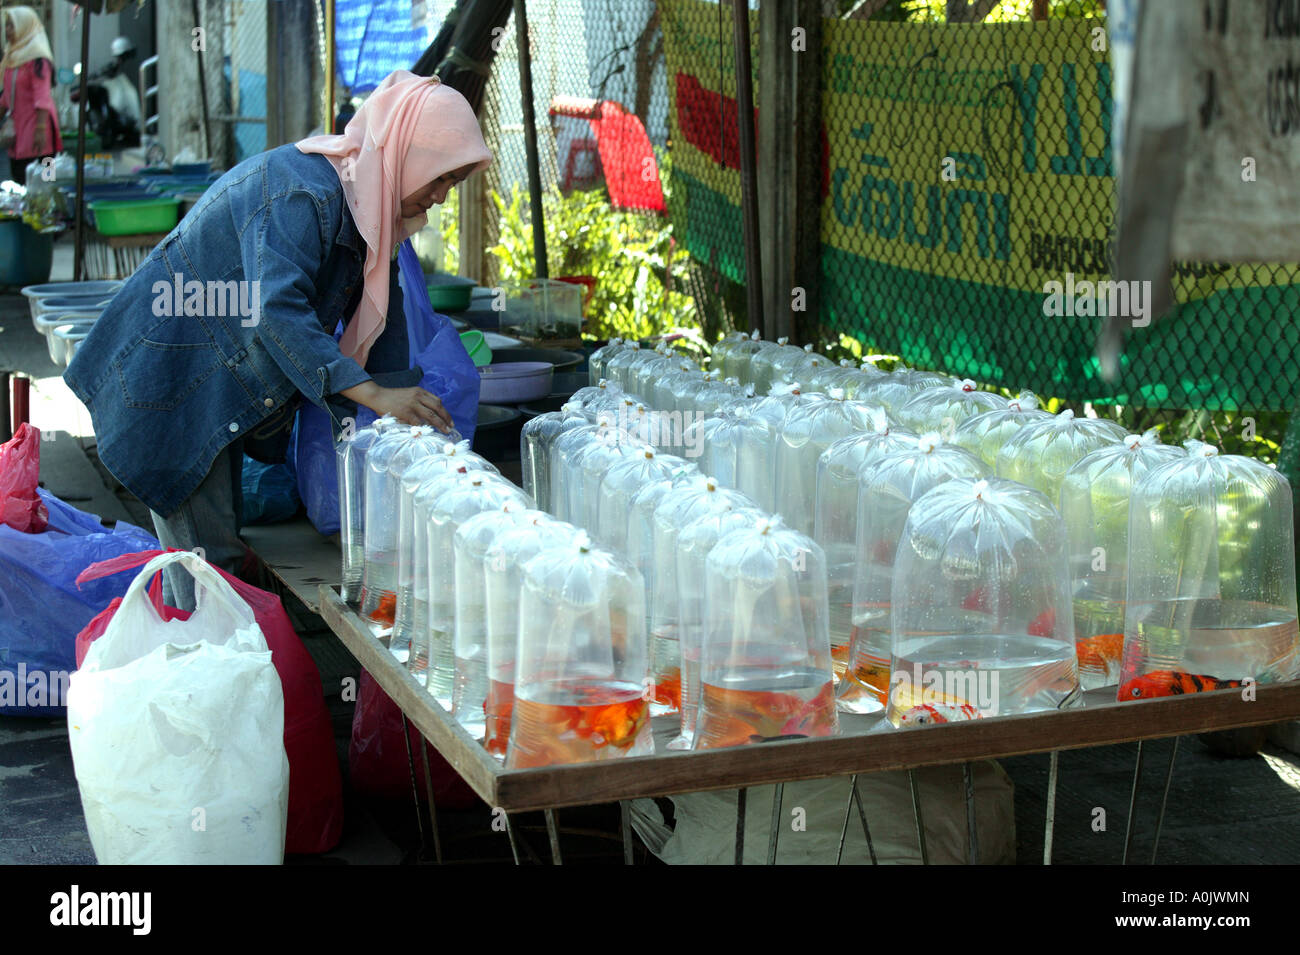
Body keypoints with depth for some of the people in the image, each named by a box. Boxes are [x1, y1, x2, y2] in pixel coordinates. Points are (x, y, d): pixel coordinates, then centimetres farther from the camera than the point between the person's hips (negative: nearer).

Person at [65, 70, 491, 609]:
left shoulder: (364, 200, 5)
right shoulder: (298, 192, -27)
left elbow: (377, 324, 8)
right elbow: (277, 310, -39)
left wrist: (403, 400, -1)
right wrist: (372, 393, -44)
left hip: (221, 394, 10)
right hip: (169, 378, -10)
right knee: (208, 563, -9)